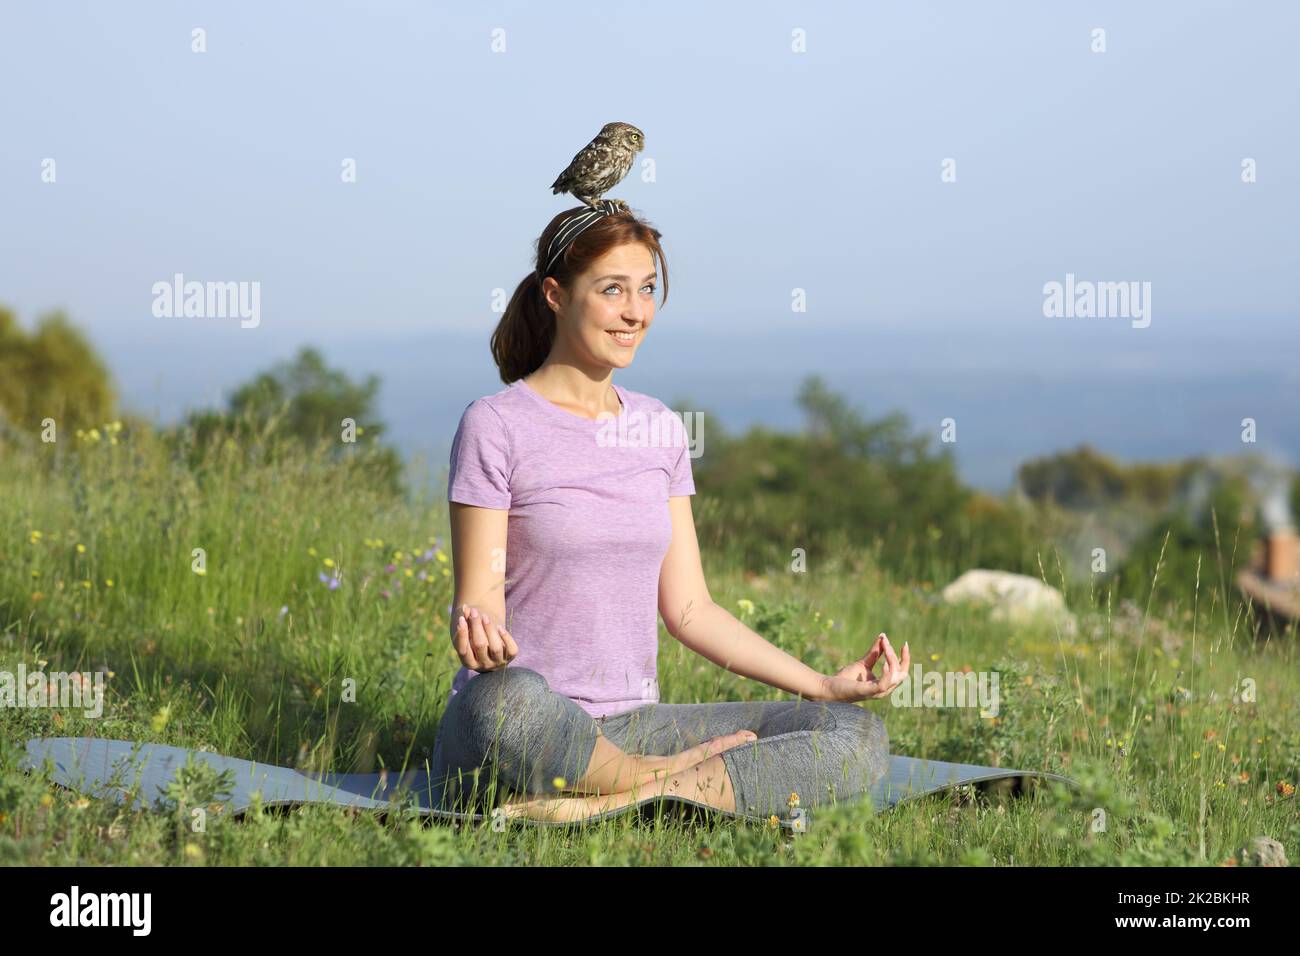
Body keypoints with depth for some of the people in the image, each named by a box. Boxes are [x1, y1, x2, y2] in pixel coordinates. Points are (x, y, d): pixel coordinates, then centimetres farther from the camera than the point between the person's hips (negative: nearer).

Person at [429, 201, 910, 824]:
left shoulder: (660, 430, 13)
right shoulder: (497, 426, -4)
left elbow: (689, 608, 13)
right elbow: (479, 604, -9)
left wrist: (824, 686, 6)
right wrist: (477, 633, -33)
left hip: (631, 726, 6)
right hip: (512, 744, -5)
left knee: (859, 737, -14)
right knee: (508, 701, -43)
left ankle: (598, 803, -25)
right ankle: (676, 778, -16)